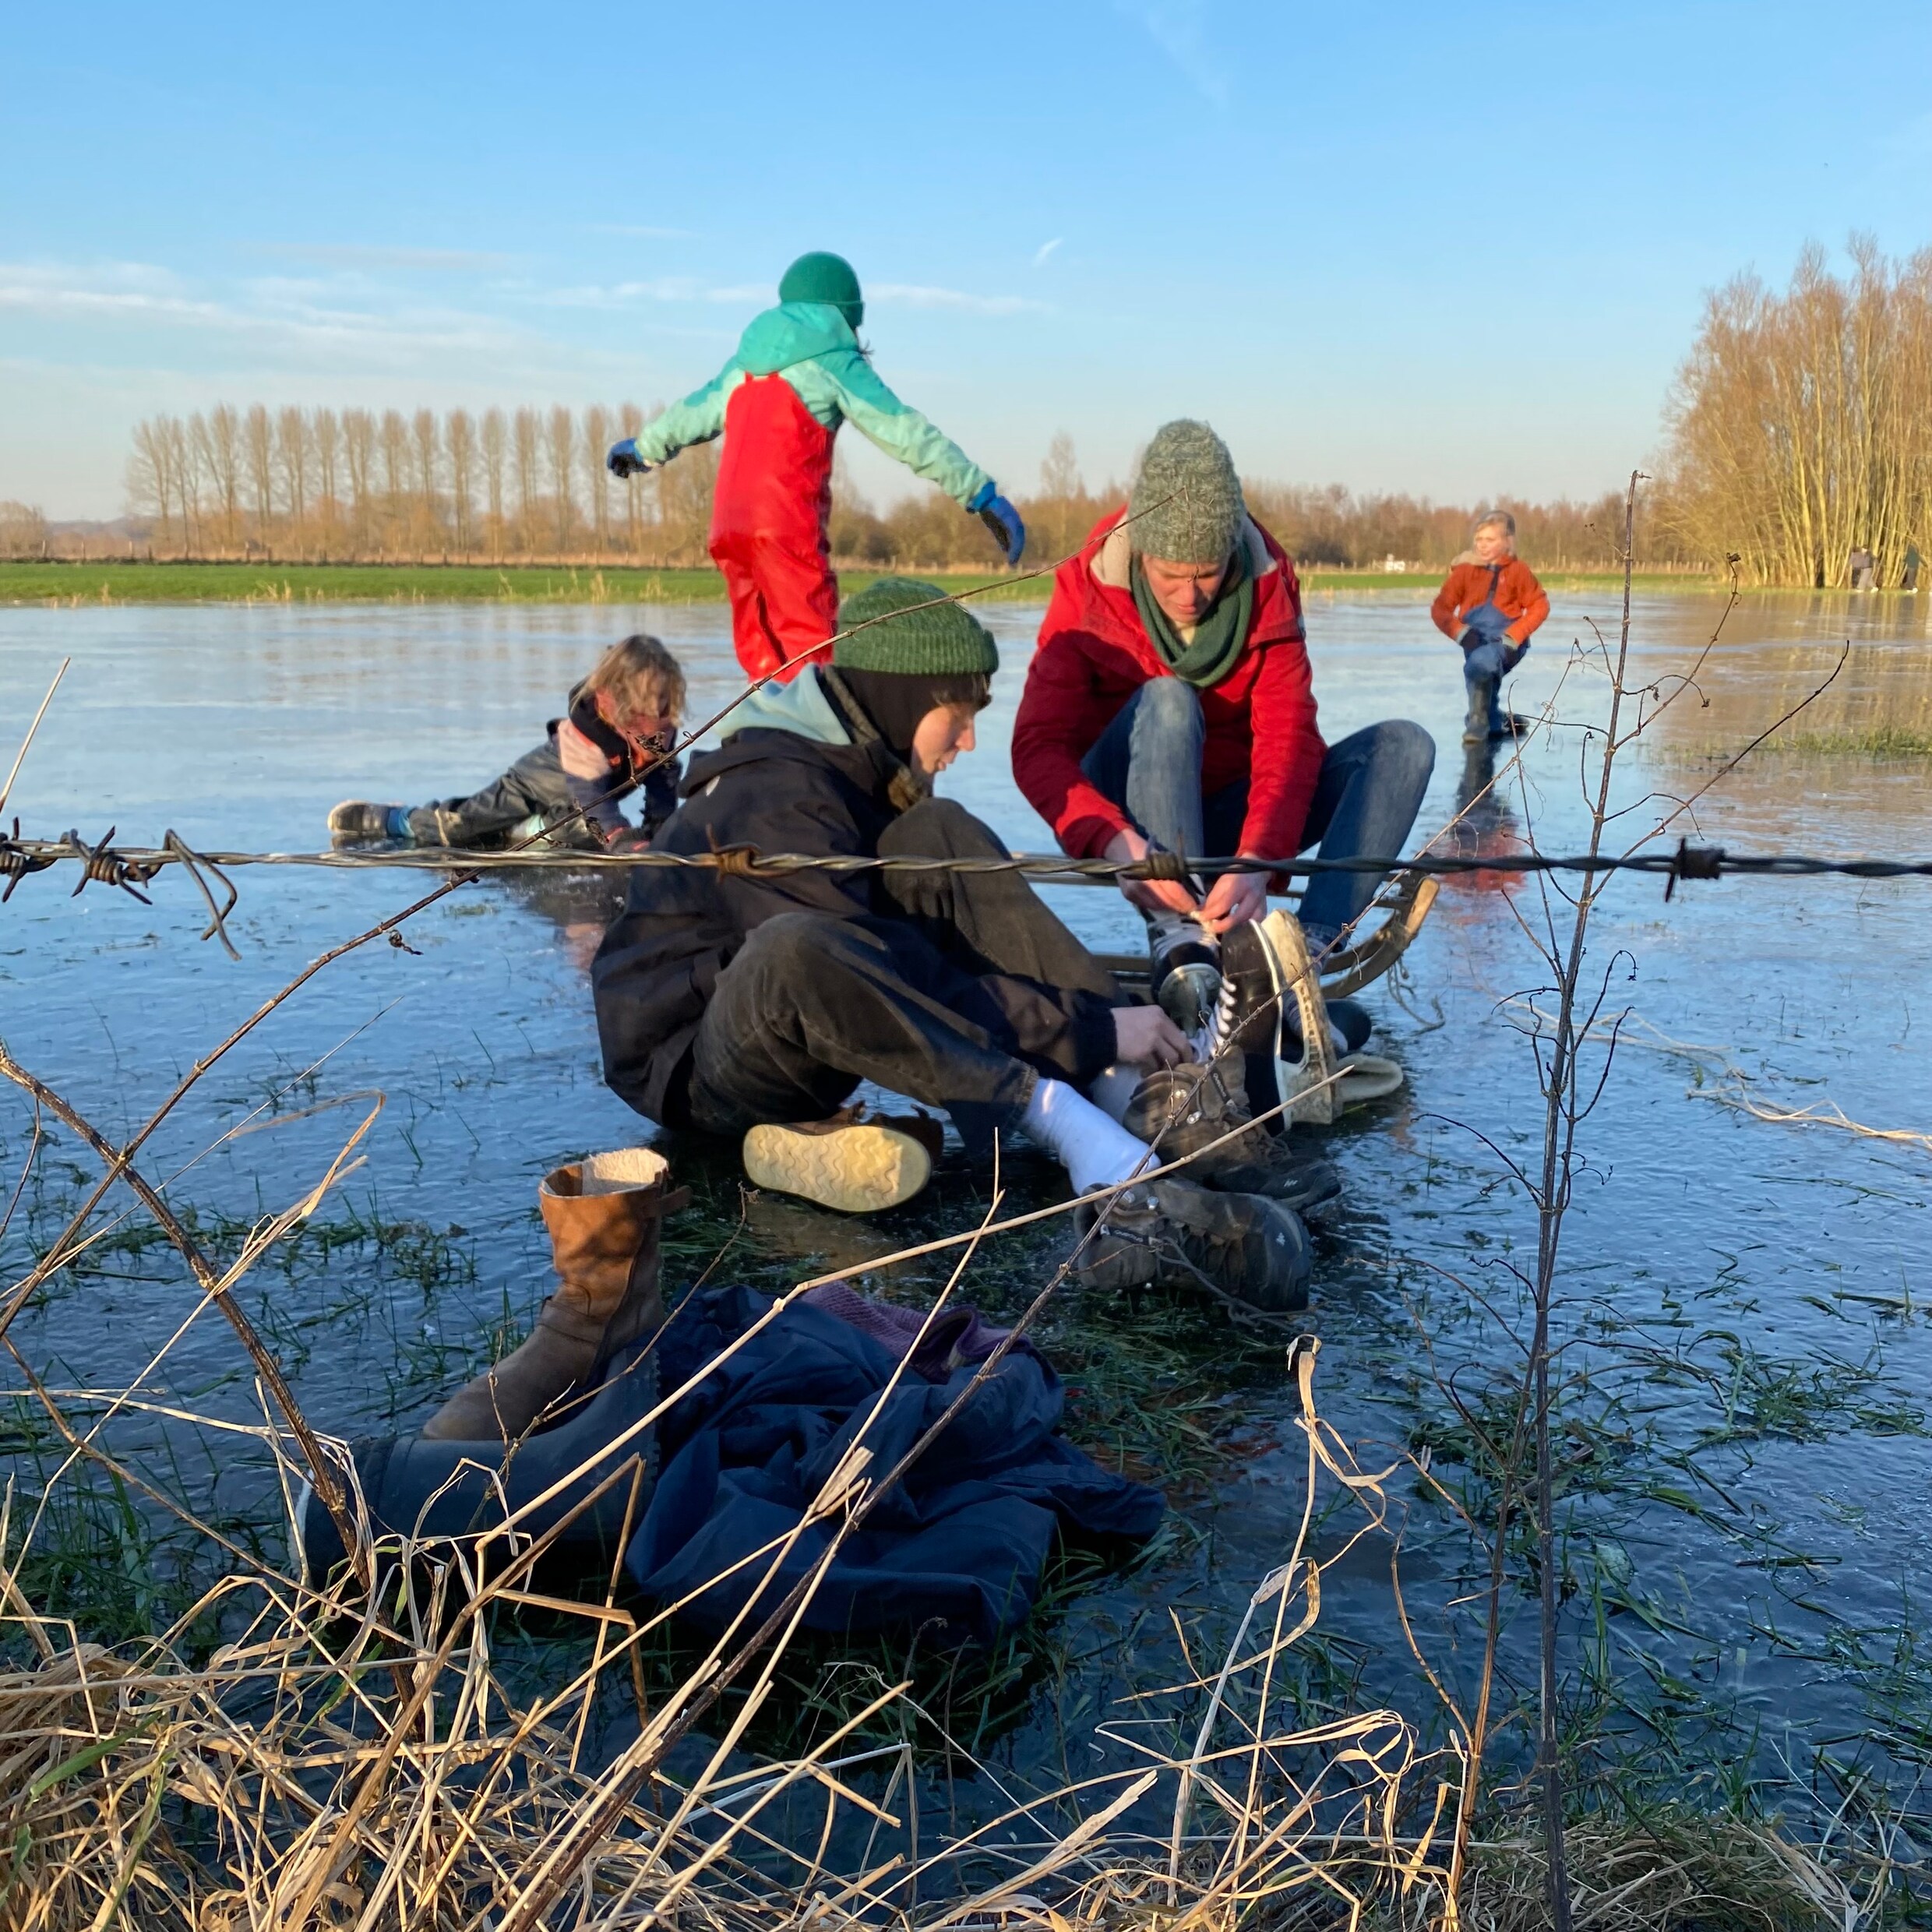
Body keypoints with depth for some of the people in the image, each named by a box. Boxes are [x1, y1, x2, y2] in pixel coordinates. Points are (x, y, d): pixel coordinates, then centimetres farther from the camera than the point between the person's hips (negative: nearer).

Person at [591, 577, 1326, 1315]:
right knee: (795, 951, -43)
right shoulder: (773, 805, -23)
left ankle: (1149, 1103, -24)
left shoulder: (858, 770, 6)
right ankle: (1094, 1146, -42)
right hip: (693, 1067, -8)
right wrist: (1093, 1032, -25)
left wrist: (1096, 1000, -4)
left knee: (940, 837, -12)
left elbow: (971, 940, 10)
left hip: (816, 1036, 8)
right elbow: (912, 985, -28)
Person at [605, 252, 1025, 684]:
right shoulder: (834, 362, 1)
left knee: (761, 651, 12)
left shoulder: (747, 363, 20)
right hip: (787, 523, -7)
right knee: (810, 649, -8)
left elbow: (692, 413, 34)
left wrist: (641, 447, 54)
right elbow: (906, 433, -5)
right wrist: (983, 494, -6)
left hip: (728, 525, 7)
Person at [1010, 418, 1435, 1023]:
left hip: (1228, 815, 3)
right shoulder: (1088, 593, -15)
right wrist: (1114, 841, -43)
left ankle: (1304, 953, -34)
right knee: (1167, 701, -33)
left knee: (1405, 745, -16)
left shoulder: (1268, 584, -9)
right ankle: (1177, 942, -44)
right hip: (1133, 816, -3)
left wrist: (1257, 857, -36)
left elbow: (1288, 737, -18)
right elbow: (1038, 748, -24)